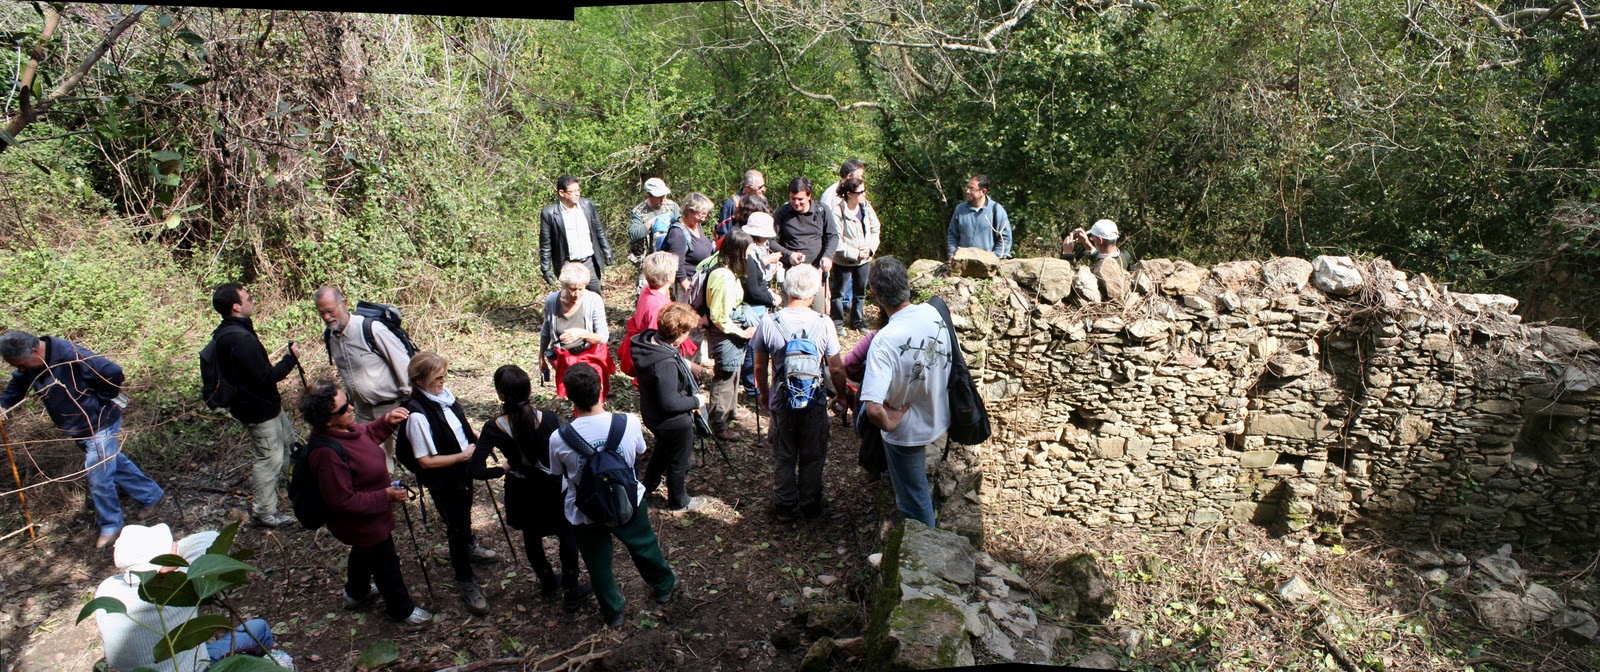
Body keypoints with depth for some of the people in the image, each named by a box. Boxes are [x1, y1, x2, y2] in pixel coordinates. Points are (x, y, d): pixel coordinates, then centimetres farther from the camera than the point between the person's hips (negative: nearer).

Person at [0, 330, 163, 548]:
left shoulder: (71, 356, -31)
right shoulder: (29, 363, -3)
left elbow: (113, 373, -34)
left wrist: (100, 402, -20)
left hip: (100, 425, -8)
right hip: (80, 430, 9)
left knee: (99, 478, 1)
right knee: (115, 465, 20)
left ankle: (110, 525, 19)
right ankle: (151, 495, 36)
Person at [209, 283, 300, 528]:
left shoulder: (224, 333, 4)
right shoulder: (241, 339, -30)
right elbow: (265, 376, -27)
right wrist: (290, 359, -14)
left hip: (264, 402, 10)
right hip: (259, 409, -10)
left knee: (287, 439, 24)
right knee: (270, 458, 2)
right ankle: (263, 512, 15)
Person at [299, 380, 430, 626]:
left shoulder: (344, 428, -14)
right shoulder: (328, 455, -40)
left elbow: (366, 434, 10)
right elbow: (342, 501, -33)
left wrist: (386, 421, -8)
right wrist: (385, 496, -28)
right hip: (363, 522, -9)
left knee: (364, 551, 34)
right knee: (386, 563, 14)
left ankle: (356, 592, 60)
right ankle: (401, 609, 39)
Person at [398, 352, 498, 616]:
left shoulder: (444, 394, -9)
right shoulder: (418, 415, -31)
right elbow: (425, 461, -27)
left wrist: (478, 438, -4)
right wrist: (463, 456, -25)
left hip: (463, 469, 8)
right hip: (442, 479, -8)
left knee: (465, 513, 31)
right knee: (457, 527, 7)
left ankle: (469, 548, 59)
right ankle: (466, 582, 25)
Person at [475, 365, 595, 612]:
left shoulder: (493, 428, -20)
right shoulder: (549, 420, -24)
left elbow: (477, 467, -23)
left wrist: (502, 468, -6)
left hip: (521, 491, 2)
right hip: (552, 487, -2)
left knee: (531, 536, 25)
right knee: (568, 533, 19)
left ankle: (548, 583, 45)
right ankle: (571, 592, 25)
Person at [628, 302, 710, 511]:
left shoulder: (648, 340, -13)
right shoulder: (665, 364, -40)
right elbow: (669, 403, -33)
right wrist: (696, 401, -20)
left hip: (652, 414, 9)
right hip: (674, 421, -9)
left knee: (663, 448, 36)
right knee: (679, 461, 18)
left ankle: (649, 484, 59)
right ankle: (678, 501, 42)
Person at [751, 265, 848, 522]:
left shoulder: (769, 322, -12)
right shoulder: (823, 323, -15)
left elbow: (760, 367, -2)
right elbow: (836, 368, -8)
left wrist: (764, 394, 15)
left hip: (781, 403, 1)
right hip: (815, 402, 0)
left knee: (783, 457, 18)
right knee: (812, 458, 18)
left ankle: (785, 506, 30)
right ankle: (810, 505, 32)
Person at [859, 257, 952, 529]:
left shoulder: (885, 341, -34)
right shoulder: (933, 313, -14)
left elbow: (874, 409, -41)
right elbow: (948, 356, 4)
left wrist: (889, 424, -20)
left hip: (907, 432, -6)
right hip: (938, 417, 6)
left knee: (913, 500, 17)